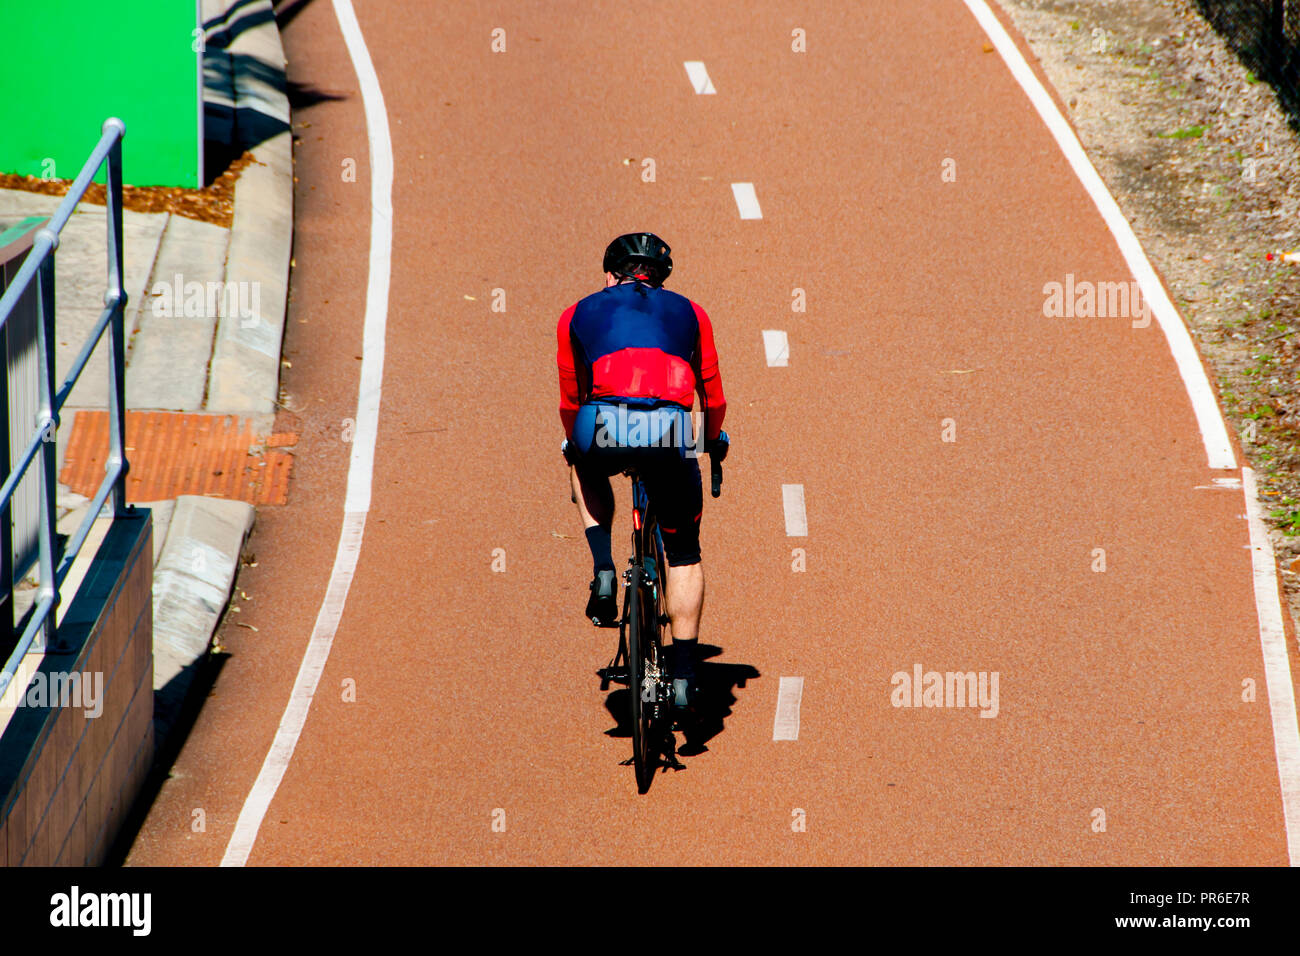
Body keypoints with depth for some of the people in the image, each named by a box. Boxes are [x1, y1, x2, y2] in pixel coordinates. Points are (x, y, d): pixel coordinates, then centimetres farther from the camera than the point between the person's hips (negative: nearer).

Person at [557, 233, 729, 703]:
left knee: (584, 467, 39)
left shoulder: (579, 315, 27)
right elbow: (713, 395, 36)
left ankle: (603, 569, 19)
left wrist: (576, 442, 56)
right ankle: (683, 673, 14)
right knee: (683, 554, 21)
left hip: (603, 429, 0)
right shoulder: (688, 312, 28)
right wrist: (715, 440, 56)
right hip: (671, 433, 0)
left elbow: (570, 399, 36)